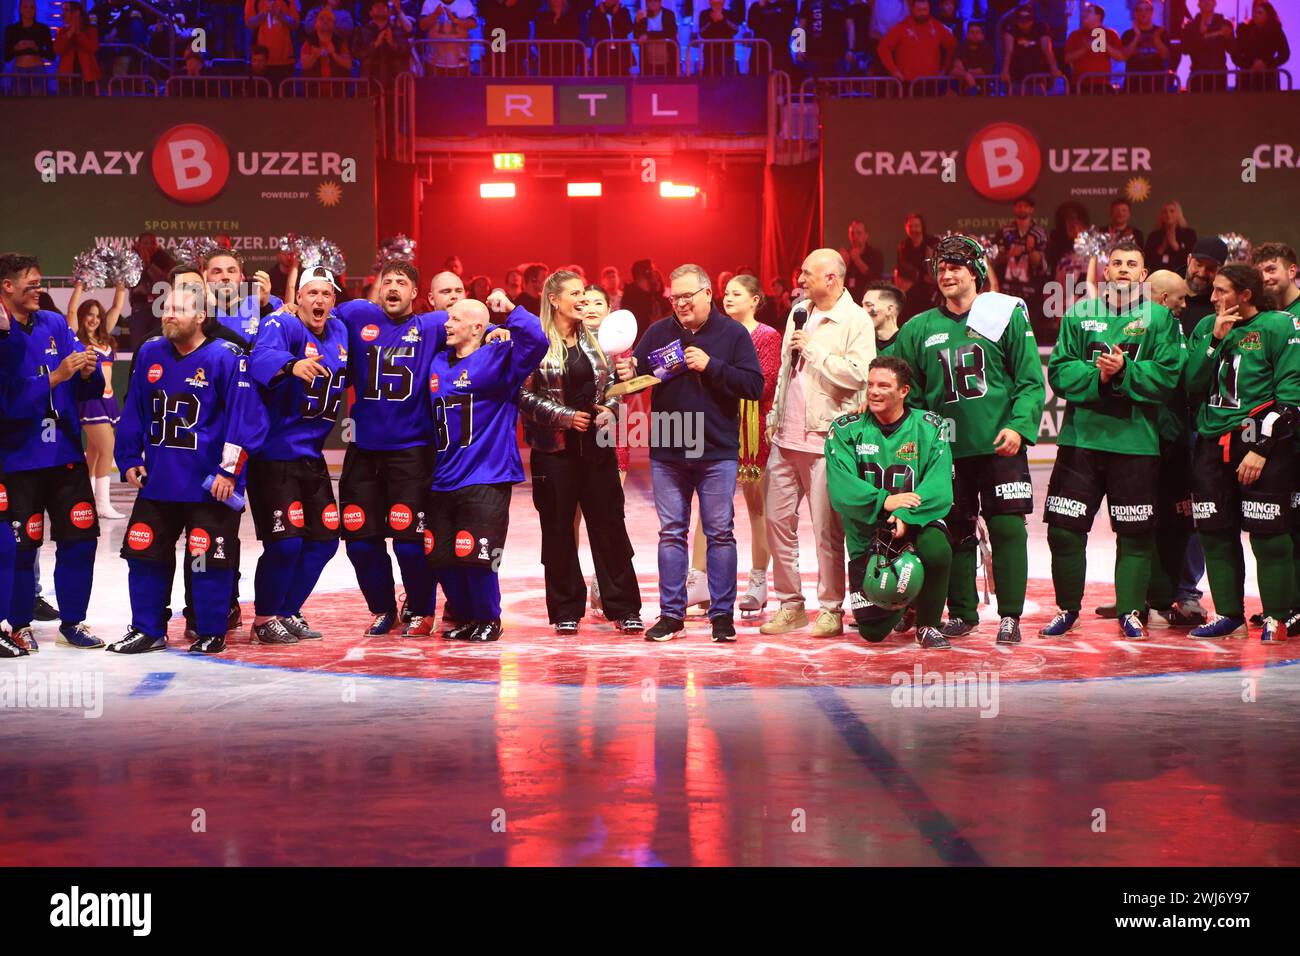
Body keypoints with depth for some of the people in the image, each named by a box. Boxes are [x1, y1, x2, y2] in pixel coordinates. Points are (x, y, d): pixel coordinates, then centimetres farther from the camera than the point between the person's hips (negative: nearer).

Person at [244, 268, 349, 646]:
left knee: (324, 540, 11)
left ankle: (288, 614, 26)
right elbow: (261, 357, -36)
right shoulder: (282, 325, -14)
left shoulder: (340, 332, 8)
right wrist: (292, 364, -56)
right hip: (273, 456, -8)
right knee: (285, 541, -10)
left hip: (312, 456, 8)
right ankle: (264, 620, 9)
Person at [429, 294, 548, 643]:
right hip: (442, 481, 6)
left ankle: (489, 620, 12)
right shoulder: (438, 364, 15)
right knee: (441, 558, 6)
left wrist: (511, 310, -24)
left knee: (474, 556, -11)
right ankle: (468, 618, 26)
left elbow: (536, 341, -21)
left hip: (486, 480, -6)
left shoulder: (498, 358, -4)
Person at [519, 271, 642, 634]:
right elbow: (524, 395, -7)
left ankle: (623, 607, 8)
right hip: (554, 449, -4)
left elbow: (613, 384, 18)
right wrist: (564, 416, -15)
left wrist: (610, 410, -1)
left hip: (596, 445, 4)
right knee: (558, 528, 2)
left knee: (609, 523, 3)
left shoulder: (594, 339, 11)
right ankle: (565, 610, 11)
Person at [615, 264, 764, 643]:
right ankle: (671, 613, 15)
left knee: (720, 533, 3)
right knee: (671, 532, 8)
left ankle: (722, 614, 10)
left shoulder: (733, 334, -2)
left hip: (717, 453, -3)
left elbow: (755, 386, -9)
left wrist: (710, 366, -18)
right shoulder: (658, 332, 6)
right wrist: (627, 374, -16)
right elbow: (637, 373, 7)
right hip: (667, 454, 3)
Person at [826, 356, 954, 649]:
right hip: (866, 535, 1)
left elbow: (939, 487, -15)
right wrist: (884, 501, -32)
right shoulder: (845, 430, -2)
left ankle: (928, 625, -8)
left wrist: (906, 517, -32)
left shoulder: (930, 428, -3)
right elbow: (840, 488, -16)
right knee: (873, 631, -6)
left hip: (917, 524, -1)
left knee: (936, 550, -37)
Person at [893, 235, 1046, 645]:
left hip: (1000, 445, -3)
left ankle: (1010, 616, 1)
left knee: (1008, 528, -6)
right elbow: (910, 394, 15)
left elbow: (1031, 381, -1)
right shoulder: (919, 330, 10)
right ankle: (961, 612, 16)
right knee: (955, 531, 5)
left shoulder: (1006, 316, 2)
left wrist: (1018, 426, -13)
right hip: (947, 450, 3)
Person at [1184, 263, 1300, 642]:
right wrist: (1216, 340, -5)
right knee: (1215, 533, 7)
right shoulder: (1206, 327, 12)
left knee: (1268, 534, -5)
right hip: (1212, 444, 6)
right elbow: (1191, 385, 4)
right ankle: (1229, 614, 18)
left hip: (1262, 443, -5)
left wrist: (1261, 448, -14)